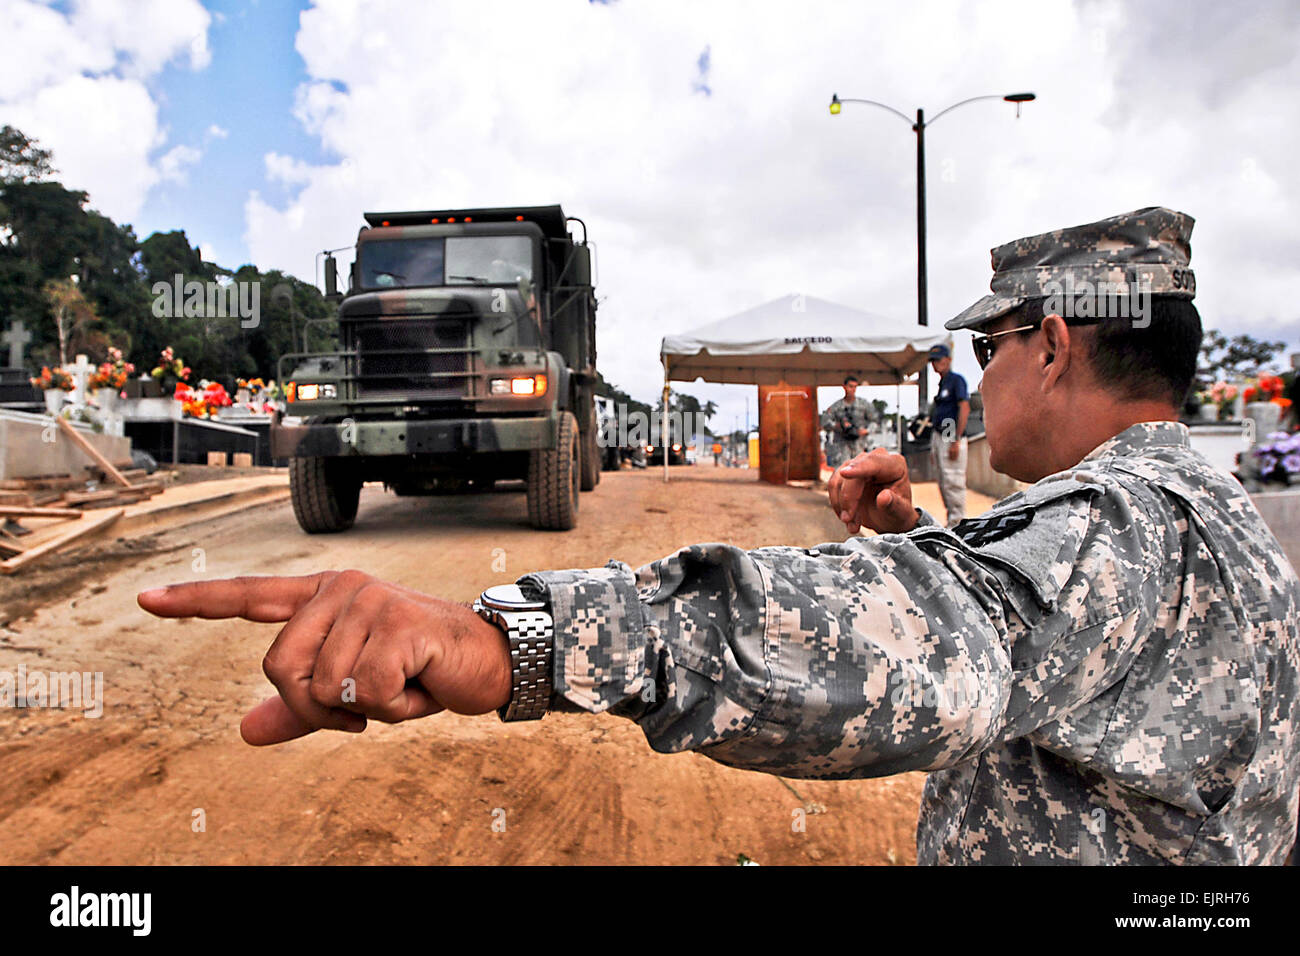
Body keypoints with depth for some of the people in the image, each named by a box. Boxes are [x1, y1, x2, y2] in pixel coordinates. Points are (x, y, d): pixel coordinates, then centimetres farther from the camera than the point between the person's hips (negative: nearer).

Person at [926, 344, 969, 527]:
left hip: (951, 437, -10)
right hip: (937, 436, 10)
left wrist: (956, 440, -22)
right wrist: (933, 447, 19)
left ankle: (958, 522, -5)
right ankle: (951, 520, 20)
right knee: (942, 482, 13)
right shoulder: (941, 384, 19)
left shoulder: (956, 380, -7)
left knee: (953, 481, -9)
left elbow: (964, 409, -17)